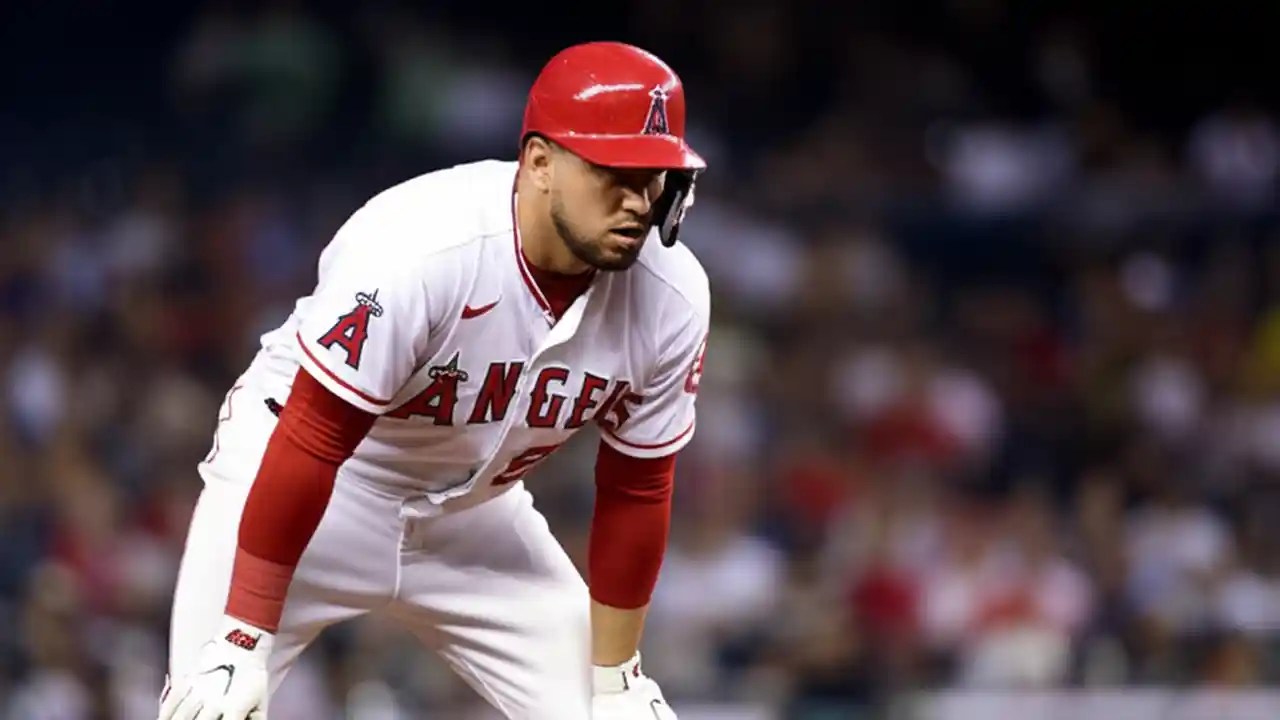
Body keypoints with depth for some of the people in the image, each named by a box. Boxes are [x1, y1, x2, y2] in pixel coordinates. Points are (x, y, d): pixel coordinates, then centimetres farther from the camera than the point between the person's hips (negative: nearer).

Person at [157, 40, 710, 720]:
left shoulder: (672, 300, -17)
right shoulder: (415, 250, -34)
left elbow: (634, 490, -4)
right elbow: (309, 445, -30)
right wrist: (239, 643, -29)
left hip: (471, 511, 5)